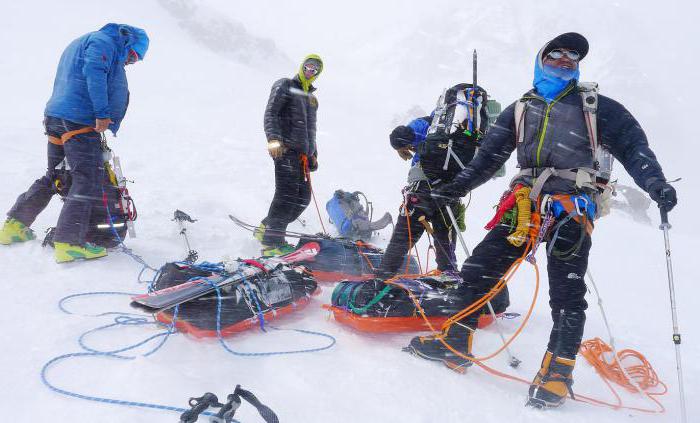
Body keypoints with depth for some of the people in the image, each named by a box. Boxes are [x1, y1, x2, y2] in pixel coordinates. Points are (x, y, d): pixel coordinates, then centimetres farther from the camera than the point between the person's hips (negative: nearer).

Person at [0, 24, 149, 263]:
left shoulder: (81, 44, 29)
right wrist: (102, 113, -22)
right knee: (88, 179, -10)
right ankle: (68, 242, -15)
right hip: (79, 120, -10)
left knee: (53, 176, 20)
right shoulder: (103, 42, -1)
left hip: (54, 117, 10)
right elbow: (94, 73, -19)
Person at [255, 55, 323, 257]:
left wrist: (313, 154, 25)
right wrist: (273, 139, -23)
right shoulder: (285, 85, 4)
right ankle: (271, 243, -14)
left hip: (303, 153, 8)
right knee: (287, 194, -16)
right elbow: (270, 113, -8)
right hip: (285, 149, -8)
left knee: (303, 198, 2)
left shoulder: (312, 97, 26)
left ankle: (266, 229, 14)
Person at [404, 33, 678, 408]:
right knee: (479, 267, -3)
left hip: (572, 204, -3)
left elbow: (632, 145, 3)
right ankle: (456, 343, 7)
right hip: (525, 203, 3)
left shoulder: (595, 106, 12)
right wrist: (458, 187, 9)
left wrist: (656, 184, -13)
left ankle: (558, 372, -4)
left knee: (566, 289, -12)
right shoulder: (519, 110, 20)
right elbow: (489, 156, 19)